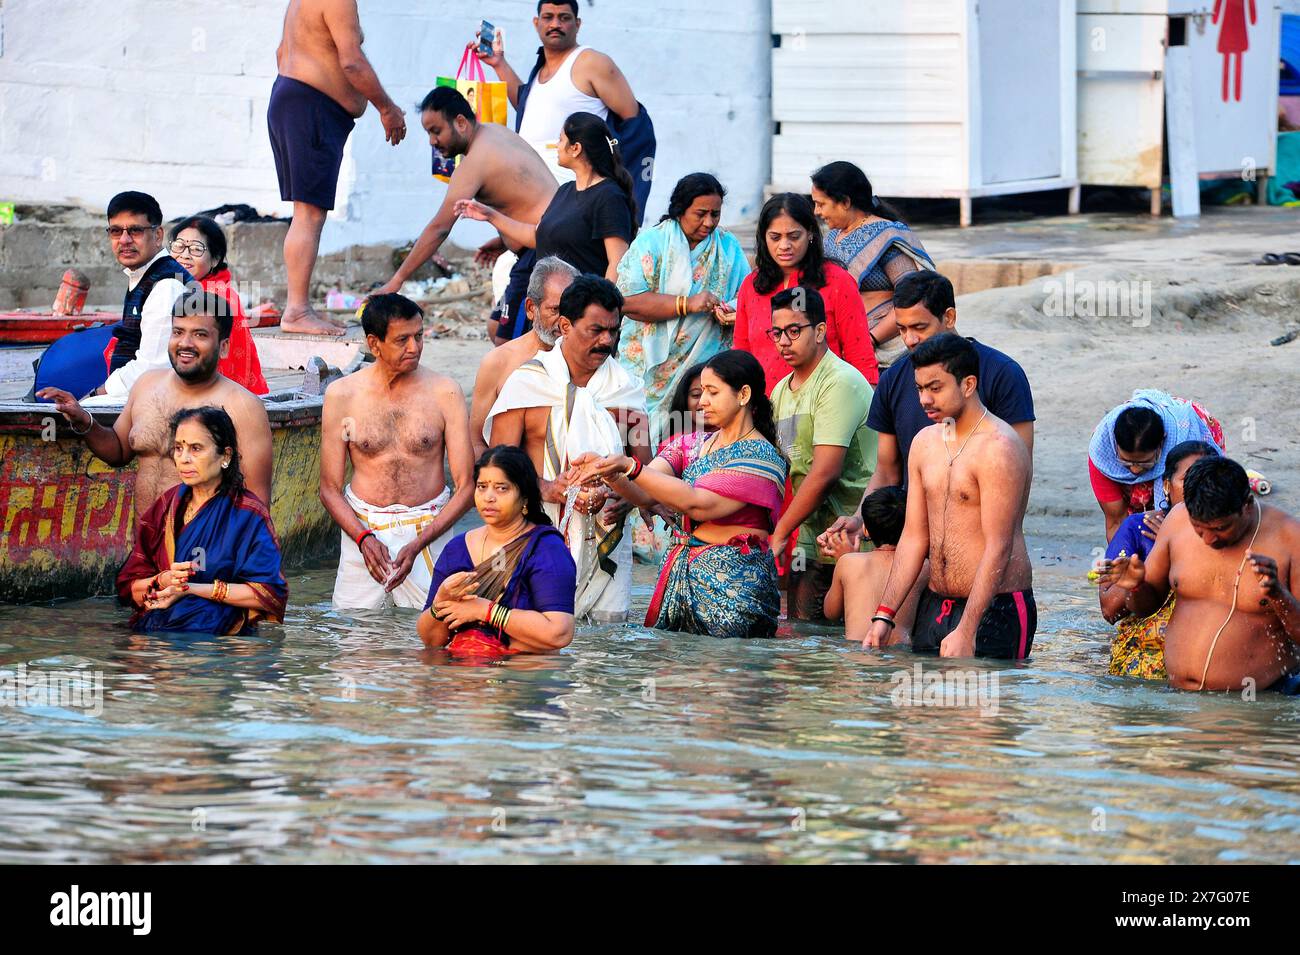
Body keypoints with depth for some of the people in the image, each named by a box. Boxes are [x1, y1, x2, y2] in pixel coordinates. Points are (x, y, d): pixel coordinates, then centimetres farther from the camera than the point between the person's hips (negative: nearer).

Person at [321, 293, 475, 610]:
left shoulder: (444, 392, -3)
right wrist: (363, 538, -15)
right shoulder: (342, 394, 0)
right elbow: (330, 489, 3)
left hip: (427, 529, -1)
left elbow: (466, 487, -5)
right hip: (362, 527, 1)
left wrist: (418, 543, -17)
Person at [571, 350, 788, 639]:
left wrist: (631, 467, -25)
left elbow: (699, 505, -22)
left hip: (731, 584, -6)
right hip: (681, 575, 6)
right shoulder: (692, 444, 11)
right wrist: (608, 472, -21)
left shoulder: (760, 457, -11)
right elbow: (643, 494, -1)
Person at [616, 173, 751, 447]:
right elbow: (628, 301, -11)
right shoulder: (652, 241, -1)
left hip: (705, 370, 2)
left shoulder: (729, 246, 11)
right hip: (651, 370, -2)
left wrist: (733, 313, -12)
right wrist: (687, 304, -17)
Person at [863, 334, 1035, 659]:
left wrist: (966, 632, -23)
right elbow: (914, 536, 13)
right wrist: (885, 615, 6)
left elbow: (999, 549, -19)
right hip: (935, 605, 7)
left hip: (995, 609, -7)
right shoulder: (925, 443, 11)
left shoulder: (998, 447, -14)